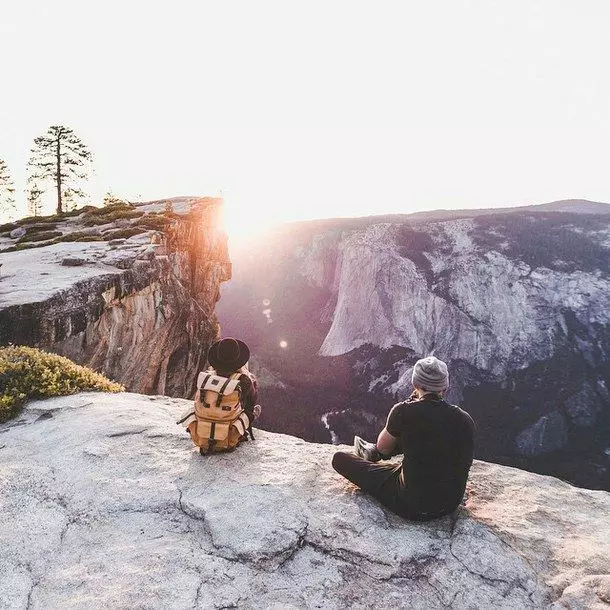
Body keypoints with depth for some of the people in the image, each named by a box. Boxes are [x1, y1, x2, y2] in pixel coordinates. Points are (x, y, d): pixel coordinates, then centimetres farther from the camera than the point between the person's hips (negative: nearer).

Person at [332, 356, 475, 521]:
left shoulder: (404, 411, -21)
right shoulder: (466, 420, -9)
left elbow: (383, 446, -1)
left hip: (414, 507, -5)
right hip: (452, 504, 5)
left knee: (339, 458, 6)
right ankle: (373, 452, 48)